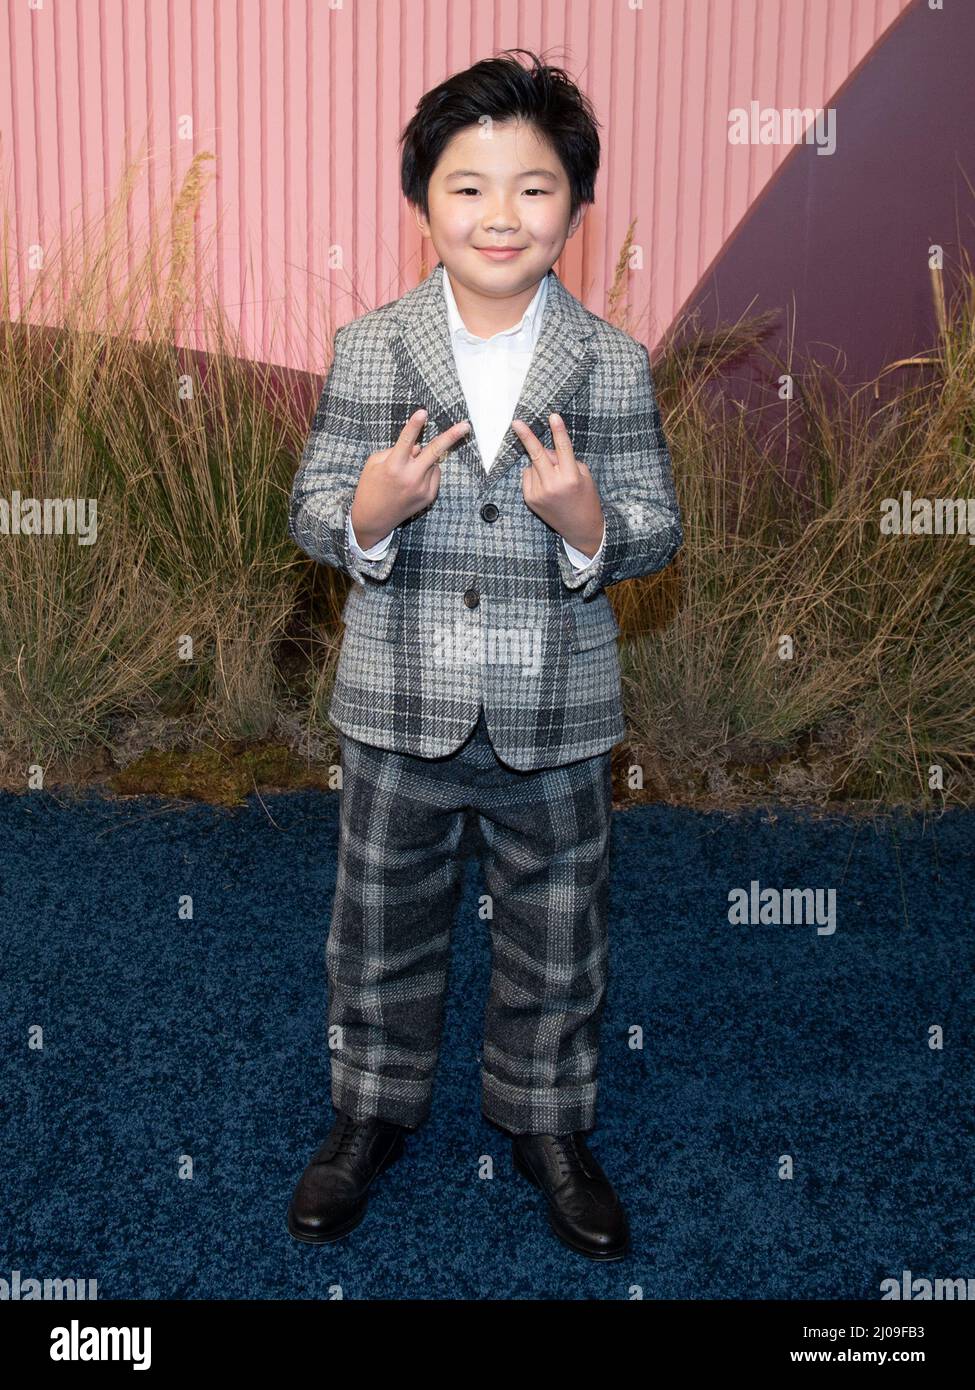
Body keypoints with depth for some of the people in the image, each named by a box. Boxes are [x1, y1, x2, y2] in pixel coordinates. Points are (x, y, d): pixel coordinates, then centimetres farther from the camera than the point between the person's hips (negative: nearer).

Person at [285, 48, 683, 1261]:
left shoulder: (613, 364, -6)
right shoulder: (367, 350, -5)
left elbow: (657, 532, -3)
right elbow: (310, 510, -1)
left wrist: (591, 523, -24)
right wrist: (367, 512, -23)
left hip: (555, 717, 0)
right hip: (398, 706, 1)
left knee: (554, 940, 16)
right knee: (382, 925, 17)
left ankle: (547, 1123, 40)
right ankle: (371, 1110, 41)